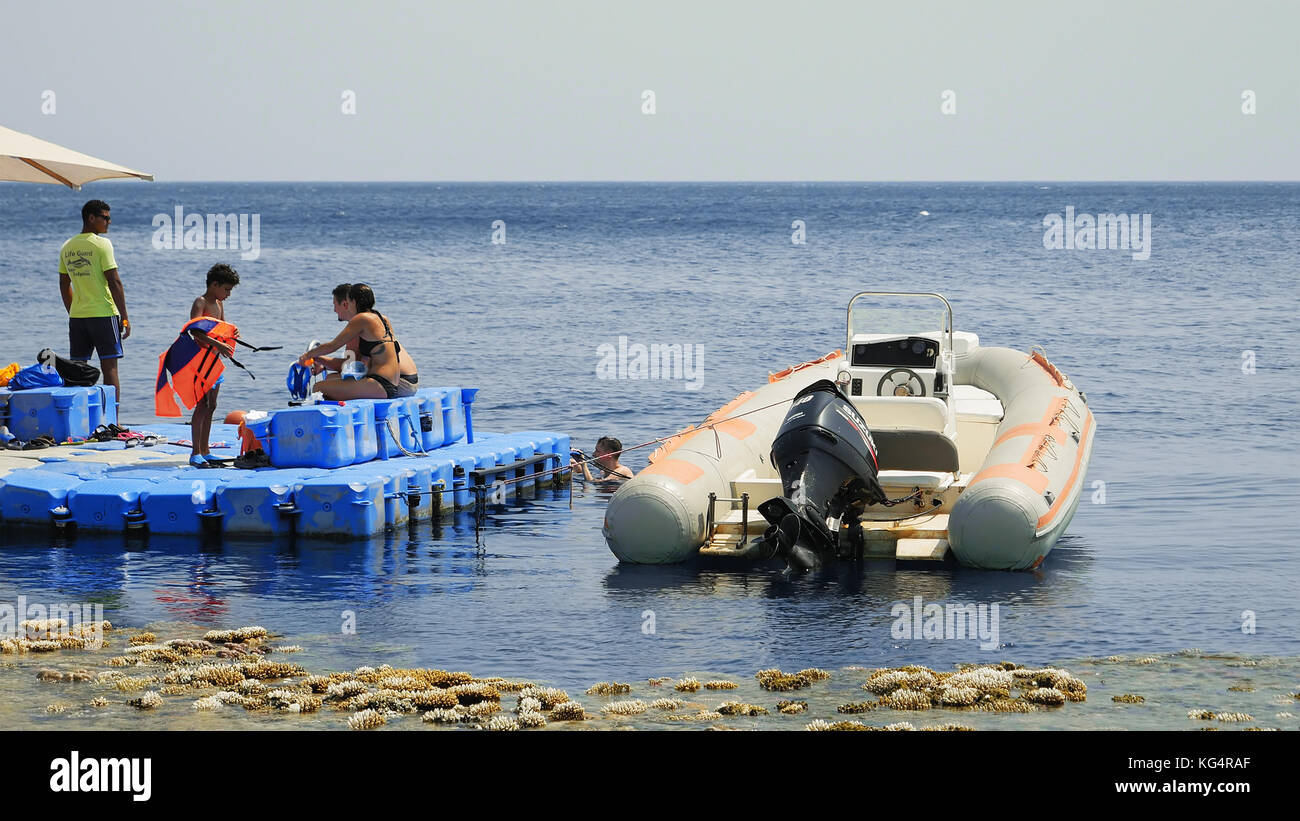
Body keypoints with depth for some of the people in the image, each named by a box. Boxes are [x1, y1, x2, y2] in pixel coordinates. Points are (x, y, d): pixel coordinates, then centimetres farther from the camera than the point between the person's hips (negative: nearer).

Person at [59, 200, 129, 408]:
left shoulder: (67, 247, 10)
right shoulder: (101, 244, -10)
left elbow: (64, 286, 15)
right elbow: (114, 283, -12)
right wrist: (124, 317, -8)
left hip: (77, 316, 6)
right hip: (103, 313, -6)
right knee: (109, 368, -3)